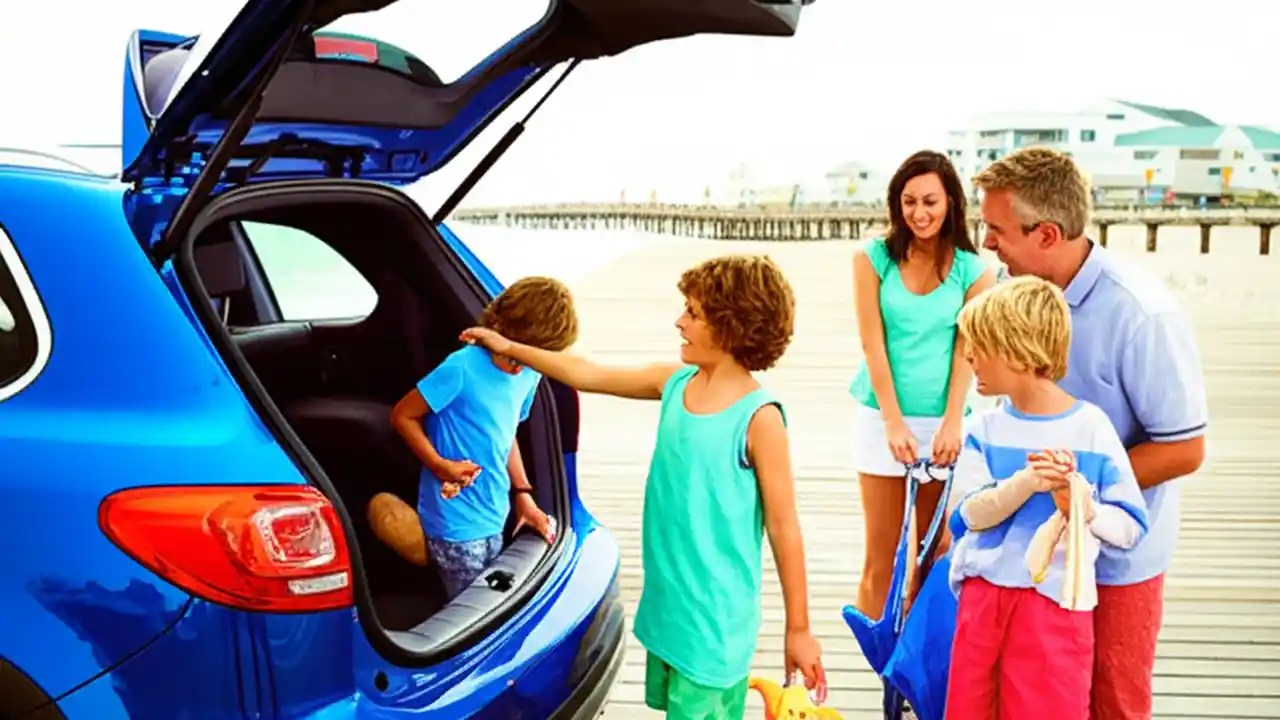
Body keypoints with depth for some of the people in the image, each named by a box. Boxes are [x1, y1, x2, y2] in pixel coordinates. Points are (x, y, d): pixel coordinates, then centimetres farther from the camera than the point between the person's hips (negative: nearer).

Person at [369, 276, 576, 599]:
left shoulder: (529, 375, 3)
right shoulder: (462, 368, -19)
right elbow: (402, 416, -11)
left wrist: (523, 495, 12)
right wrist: (439, 465, -19)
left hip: (494, 521, 7)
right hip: (457, 524, -7)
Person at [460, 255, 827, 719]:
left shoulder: (758, 417, -18)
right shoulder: (675, 383, 1)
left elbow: (784, 527, -14)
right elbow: (588, 375, 13)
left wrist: (798, 629, -9)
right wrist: (511, 349, 18)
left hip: (714, 620, -7)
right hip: (665, 604, 7)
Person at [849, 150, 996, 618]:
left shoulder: (973, 270, 2)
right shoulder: (873, 258, -1)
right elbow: (872, 344, -5)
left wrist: (952, 422, -12)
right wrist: (894, 421, -11)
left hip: (942, 421, 1)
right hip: (882, 418, -1)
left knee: (938, 553, 8)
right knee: (880, 558, 3)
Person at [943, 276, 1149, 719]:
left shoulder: (1091, 428, -7)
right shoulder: (986, 429, 2)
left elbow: (1131, 526, -3)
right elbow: (973, 512, -10)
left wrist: (1083, 508, -22)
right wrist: (1026, 482, -25)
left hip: (1056, 599, -3)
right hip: (982, 592, 3)